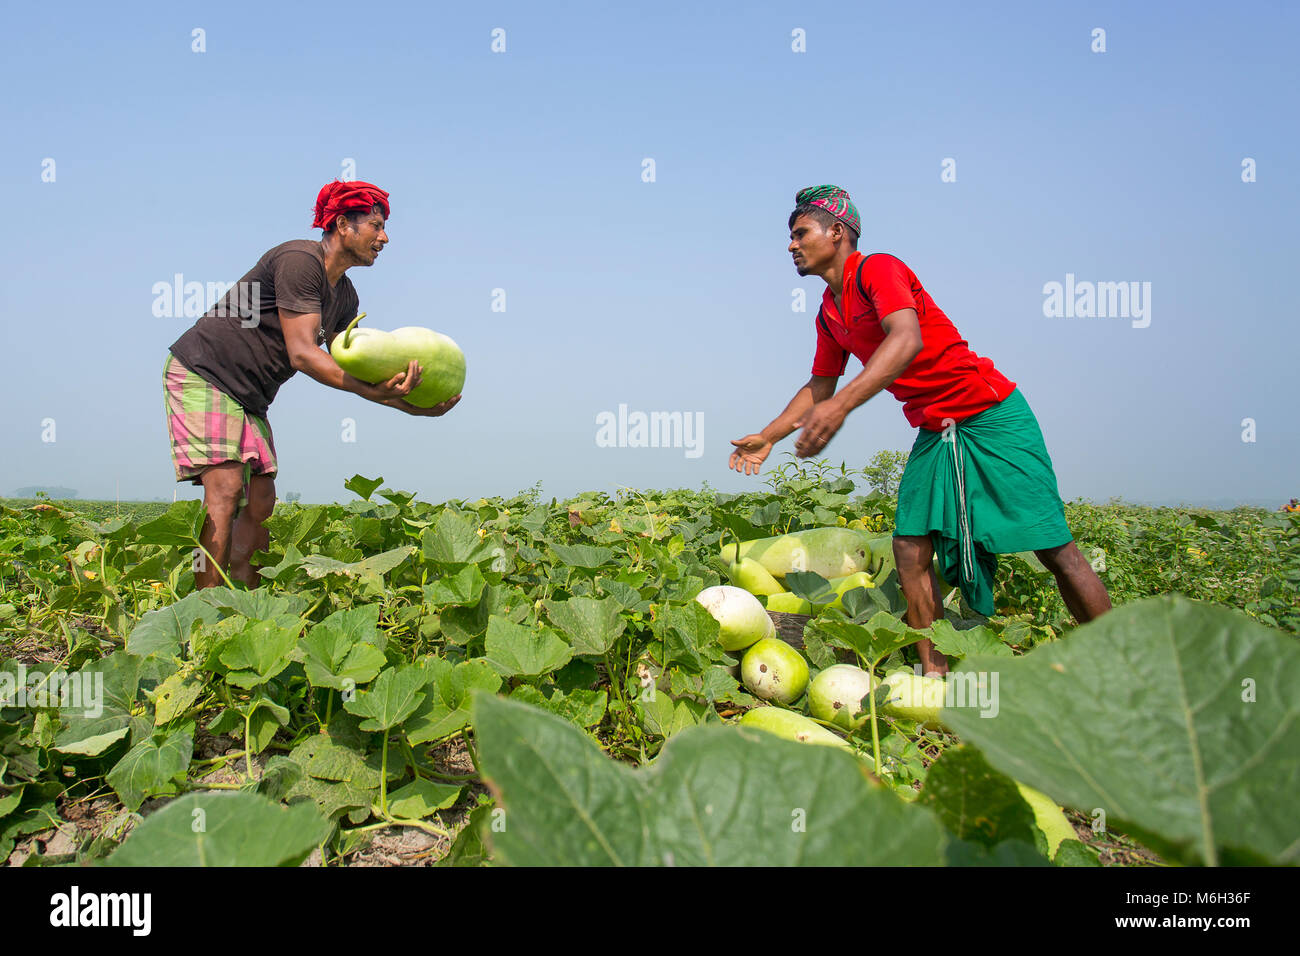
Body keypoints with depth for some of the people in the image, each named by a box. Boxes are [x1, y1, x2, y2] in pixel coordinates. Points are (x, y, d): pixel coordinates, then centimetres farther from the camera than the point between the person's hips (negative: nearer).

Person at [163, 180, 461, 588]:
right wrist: (374, 391, -32)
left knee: (260, 502, 2)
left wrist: (413, 406, -4)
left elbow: (348, 368, 7)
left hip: (248, 399, 9)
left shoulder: (344, 296, 10)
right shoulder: (299, 260, -18)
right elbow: (302, 355, -25)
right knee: (224, 489, -20)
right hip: (202, 373, -9)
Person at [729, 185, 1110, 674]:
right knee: (911, 546, -5)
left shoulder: (878, 269, -14)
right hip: (935, 432, 8)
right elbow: (818, 388, 21)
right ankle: (935, 678, 2)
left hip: (991, 417, -8)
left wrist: (840, 406, -44)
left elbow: (908, 338, -33)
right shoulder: (829, 313, 11)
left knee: (1054, 548, -4)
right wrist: (767, 437, 14)